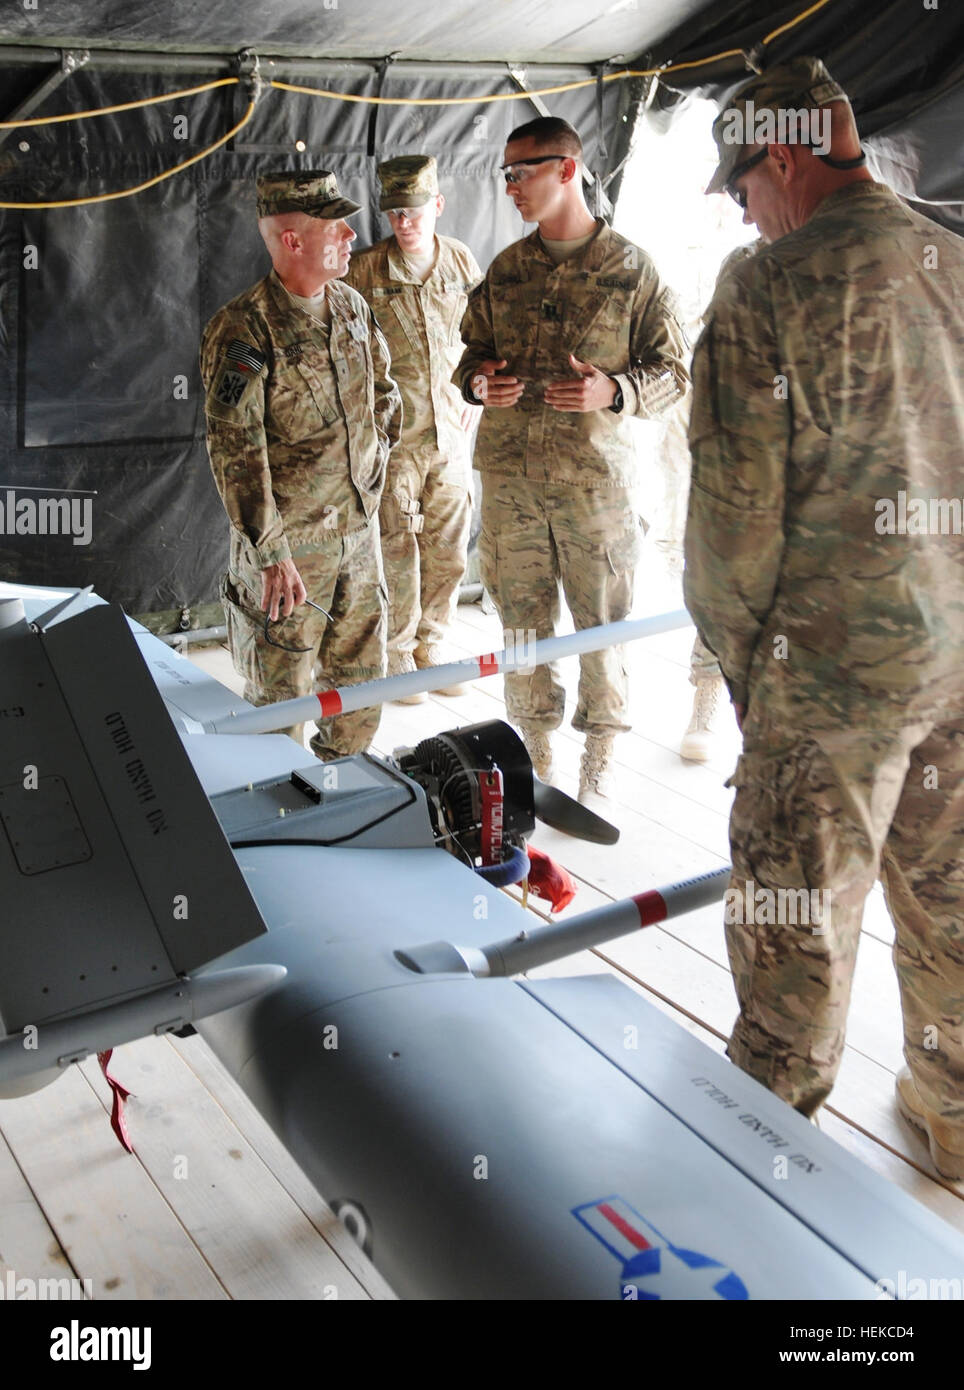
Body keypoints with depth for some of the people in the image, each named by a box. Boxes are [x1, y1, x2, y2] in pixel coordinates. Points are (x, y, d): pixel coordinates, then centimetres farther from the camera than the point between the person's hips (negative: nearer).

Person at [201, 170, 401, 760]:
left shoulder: (350, 305, 6)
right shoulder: (243, 329, -17)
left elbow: (384, 388, 23)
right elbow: (236, 451, -20)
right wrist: (271, 554, -22)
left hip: (359, 529, 7)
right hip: (289, 540, -7)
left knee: (362, 675, 16)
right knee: (284, 688, 5)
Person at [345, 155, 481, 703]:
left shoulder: (462, 262, 4)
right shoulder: (363, 272, -8)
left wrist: (473, 392, 11)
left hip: (450, 433, 4)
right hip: (393, 436, -4)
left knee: (449, 550, 10)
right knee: (396, 552, 2)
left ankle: (432, 643, 28)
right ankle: (397, 654, 19)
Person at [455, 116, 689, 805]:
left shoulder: (631, 267, 0)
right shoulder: (506, 268, 12)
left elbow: (673, 369, 2)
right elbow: (475, 350, 21)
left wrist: (613, 391, -18)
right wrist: (480, 380, -3)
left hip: (596, 473, -3)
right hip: (510, 472, 4)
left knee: (602, 625, 3)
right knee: (523, 620, 9)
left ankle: (599, 761, 19)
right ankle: (537, 754, 24)